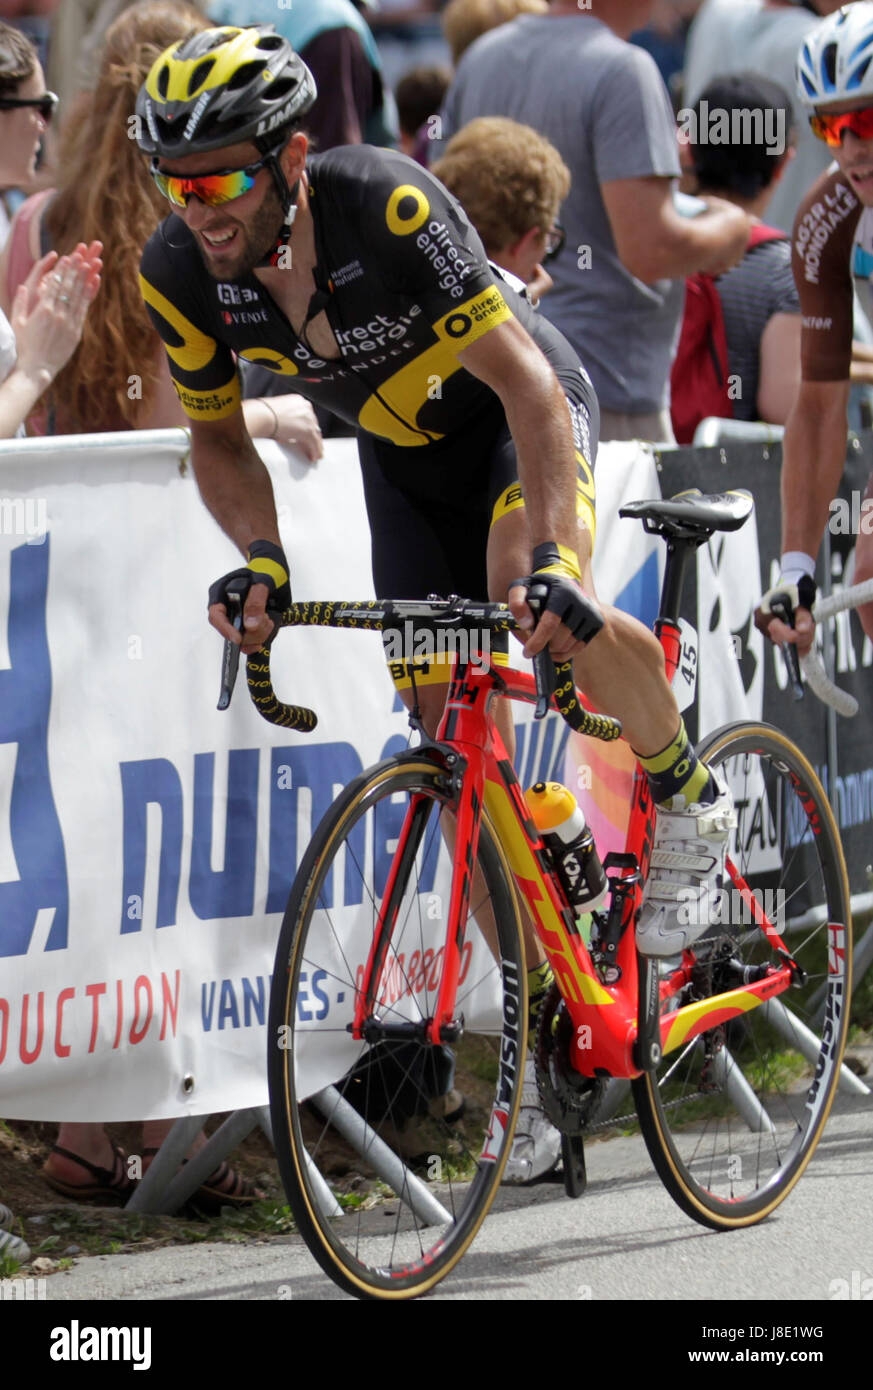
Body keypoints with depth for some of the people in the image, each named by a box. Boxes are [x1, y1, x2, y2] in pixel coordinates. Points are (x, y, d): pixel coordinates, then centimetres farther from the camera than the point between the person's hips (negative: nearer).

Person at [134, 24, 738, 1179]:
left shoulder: (386, 206, -37)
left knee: (546, 609, -35)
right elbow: (218, 440, -5)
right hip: (406, 462, 5)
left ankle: (688, 801, -7)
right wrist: (261, 559, -25)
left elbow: (525, 384, -37)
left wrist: (549, 556, -49)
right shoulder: (182, 274, -22)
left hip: (521, 414, -5)